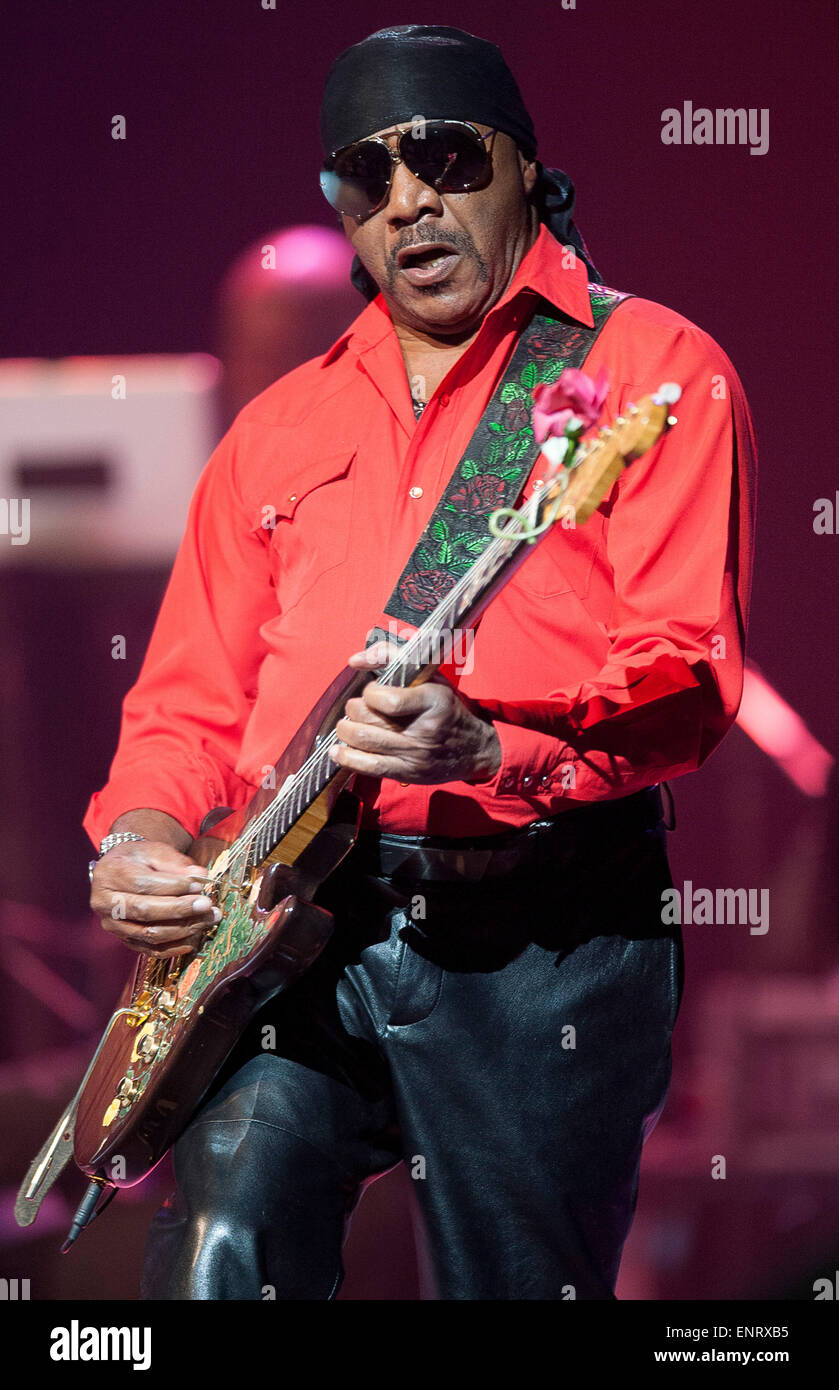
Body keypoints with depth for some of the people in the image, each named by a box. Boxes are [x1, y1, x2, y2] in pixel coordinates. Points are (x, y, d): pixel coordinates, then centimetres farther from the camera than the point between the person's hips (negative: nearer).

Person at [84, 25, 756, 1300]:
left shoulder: (646, 368, 4)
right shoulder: (282, 426, 20)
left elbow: (692, 674, -8)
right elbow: (192, 699, 21)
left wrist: (487, 750, -25)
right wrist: (141, 835, 0)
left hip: (540, 948, -3)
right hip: (293, 932, 3)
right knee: (220, 1257, -18)